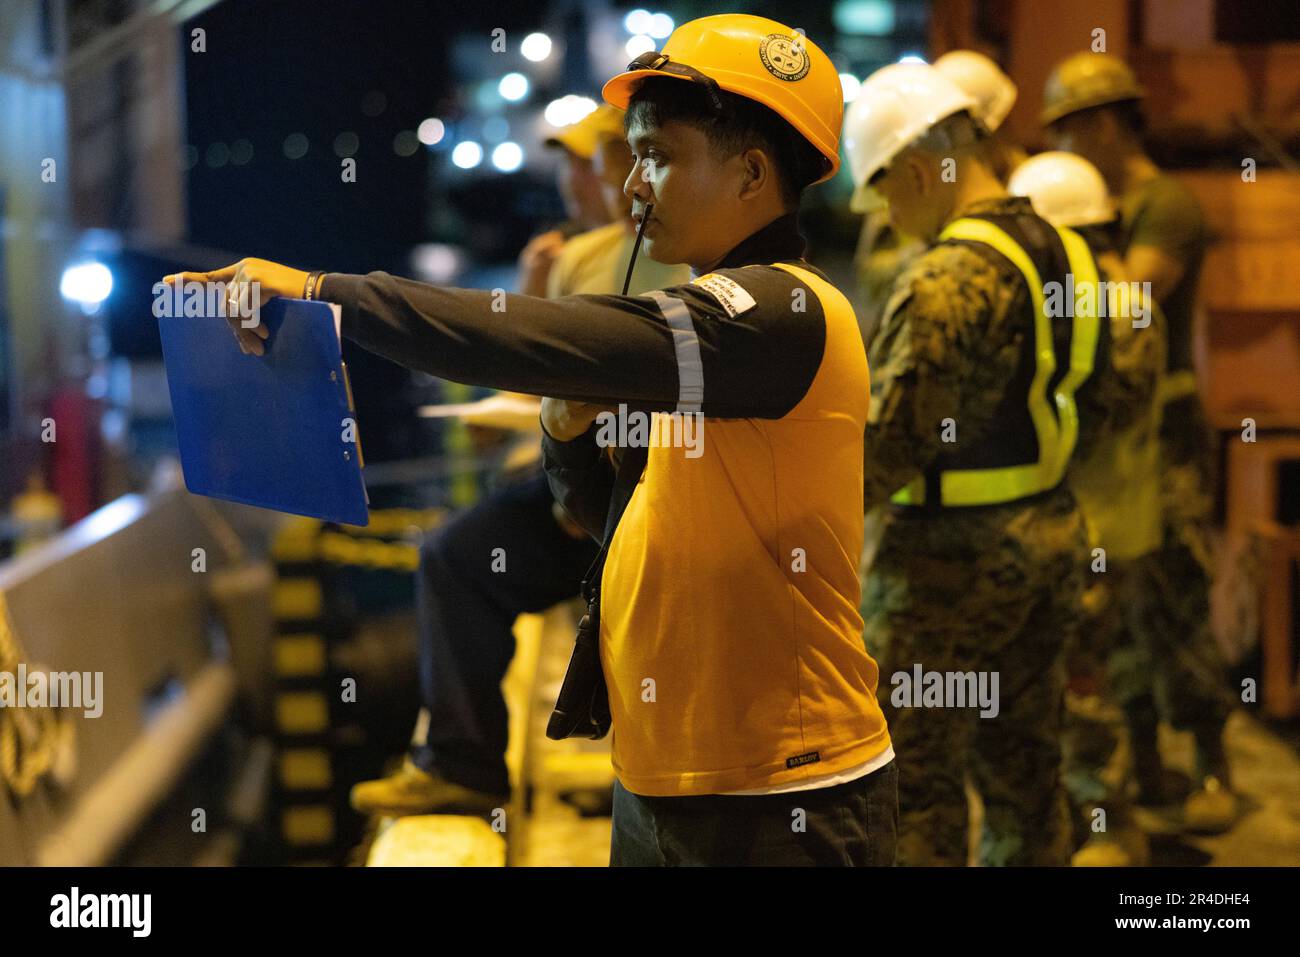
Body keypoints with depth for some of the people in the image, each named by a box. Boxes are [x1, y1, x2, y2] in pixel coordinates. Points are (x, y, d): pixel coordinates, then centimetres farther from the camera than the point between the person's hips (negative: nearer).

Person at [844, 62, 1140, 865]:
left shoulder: (948, 280, -21)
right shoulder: (1068, 253, 6)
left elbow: (884, 446, -22)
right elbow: (1096, 403, 15)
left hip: (950, 555, -8)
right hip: (1053, 537, 8)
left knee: (918, 782, 2)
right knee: (1026, 770, 17)